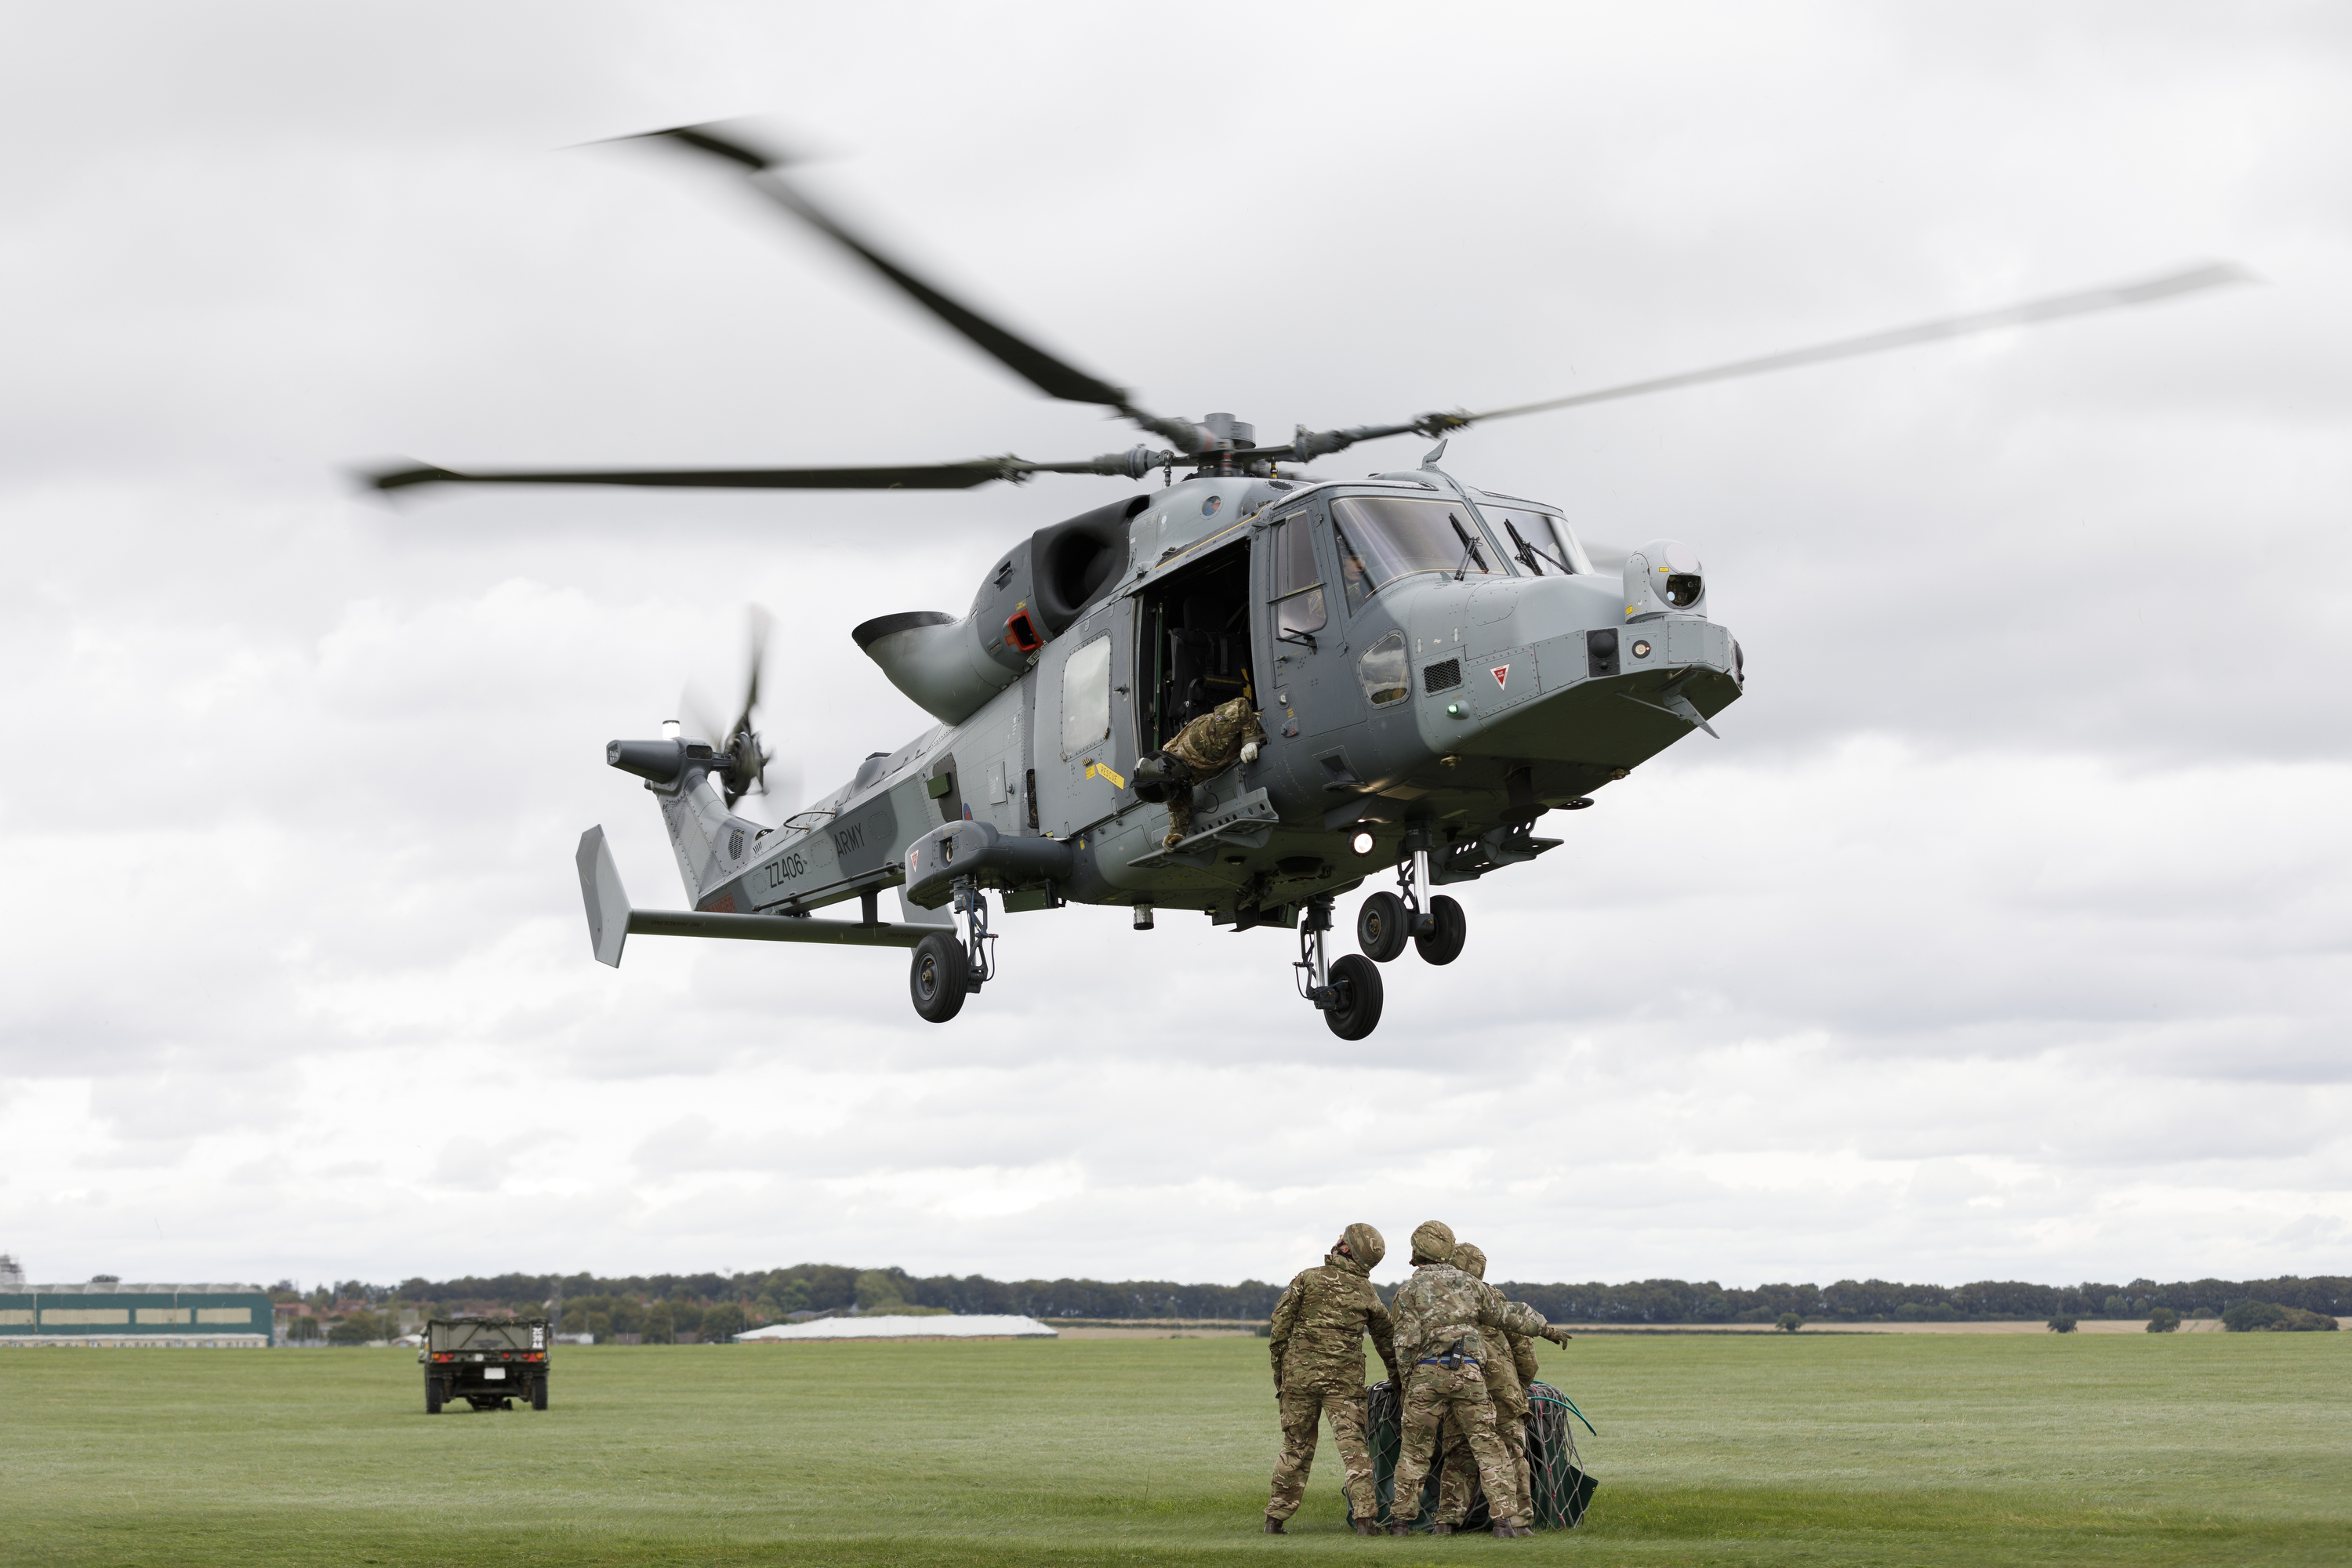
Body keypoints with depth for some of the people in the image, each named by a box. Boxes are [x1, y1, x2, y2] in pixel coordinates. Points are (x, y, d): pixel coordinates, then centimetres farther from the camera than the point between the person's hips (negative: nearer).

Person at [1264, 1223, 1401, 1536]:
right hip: (1345, 1378, 0)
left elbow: (1280, 1328, 1)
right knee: (1354, 1447, 0)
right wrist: (1398, 1381, 30)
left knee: (1295, 1448, 10)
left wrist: (1279, 1375, 9)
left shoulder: (1308, 1279, 2)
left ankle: (1275, 1518, 13)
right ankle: (1364, 1518, -10)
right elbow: (1387, 1342, 17)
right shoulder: (1368, 1295, 7)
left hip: (1299, 1373, 0)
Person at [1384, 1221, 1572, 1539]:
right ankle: (1506, 1518, -6)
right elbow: (1507, 1313, 21)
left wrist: (1406, 1361, 14)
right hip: (1468, 1374, 1)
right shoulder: (1469, 1284, 13)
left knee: (1414, 1450, 9)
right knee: (1488, 1448, 2)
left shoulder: (1410, 1291, 3)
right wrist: (1545, 1328, 34)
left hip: (1427, 1373, -1)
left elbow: (1406, 1344, -5)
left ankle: (1401, 1520, 14)